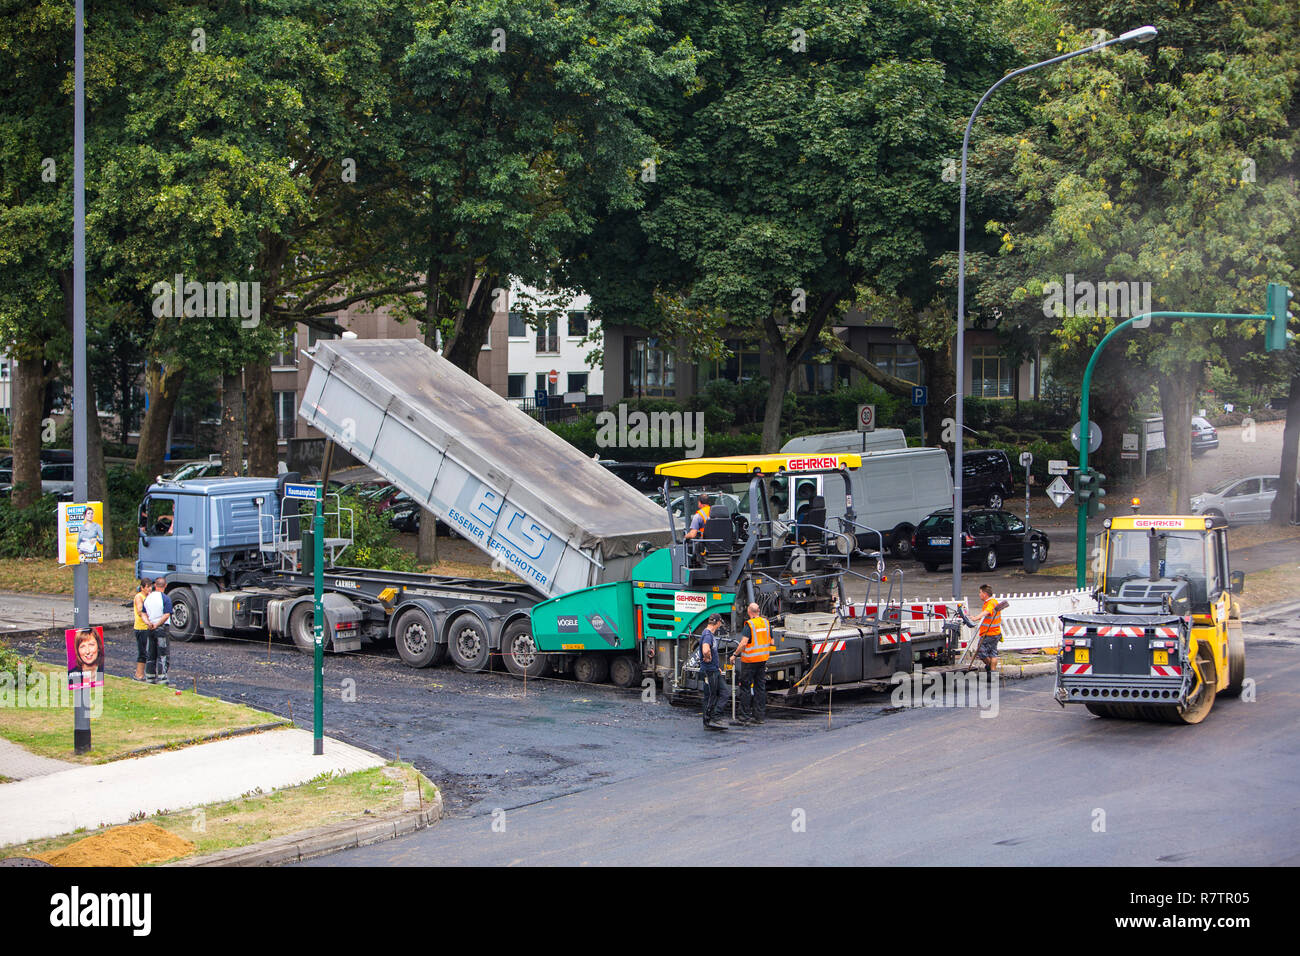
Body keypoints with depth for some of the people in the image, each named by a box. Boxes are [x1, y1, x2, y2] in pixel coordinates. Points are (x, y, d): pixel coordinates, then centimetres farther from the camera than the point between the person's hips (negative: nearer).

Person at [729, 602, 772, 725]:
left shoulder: (749, 624, -15)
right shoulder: (766, 622, 5)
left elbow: (744, 643, -21)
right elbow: (771, 642, 11)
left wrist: (735, 655, -12)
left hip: (750, 660, -6)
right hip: (763, 659, 6)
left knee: (745, 687, 0)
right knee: (760, 687, 11)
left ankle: (745, 716, -2)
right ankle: (760, 716, 13)